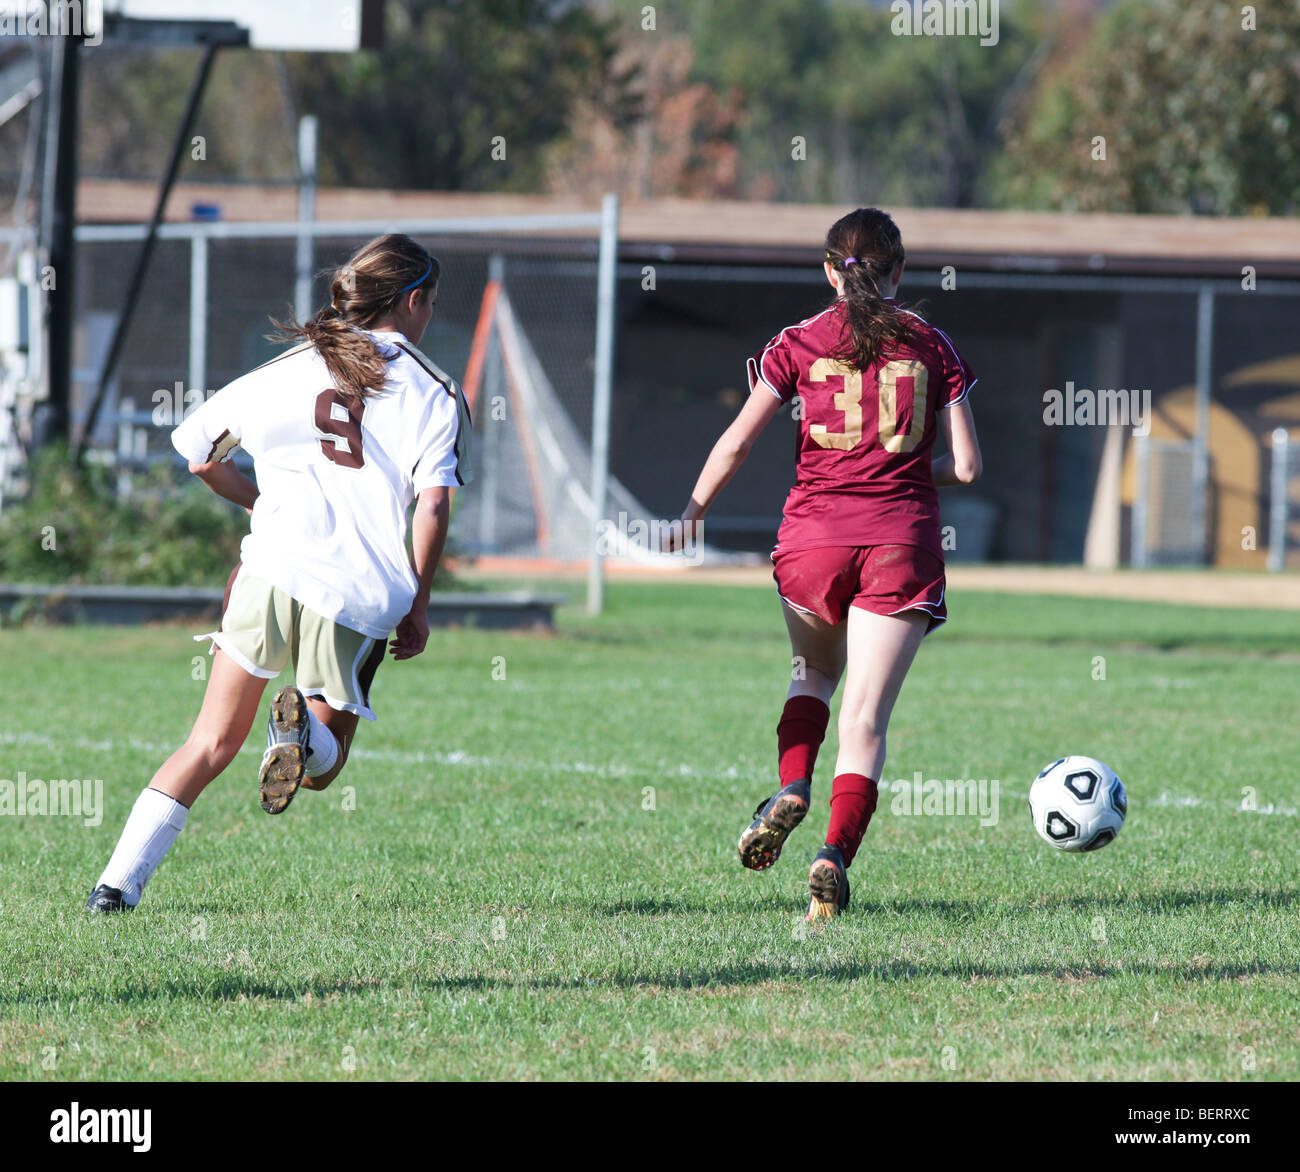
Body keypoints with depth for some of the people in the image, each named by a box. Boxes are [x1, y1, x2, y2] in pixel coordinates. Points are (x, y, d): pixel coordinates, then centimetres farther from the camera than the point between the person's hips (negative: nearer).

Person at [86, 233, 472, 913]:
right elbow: (433, 506, -4)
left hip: (272, 569, 1)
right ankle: (307, 725, -23)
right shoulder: (435, 395, 7)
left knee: (211, 745, 10)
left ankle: (120, 880, -5)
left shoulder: (286, 372, 15)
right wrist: (417, 608, 5)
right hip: (363, 596, -1)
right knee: (322, 769, 14)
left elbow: (198, 457, 19)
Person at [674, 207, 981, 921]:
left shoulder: (800, 344, 3)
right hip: (902, 542, 0)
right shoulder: (932, 347, 5)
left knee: (815, 673, 27)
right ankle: (836, 854, -17)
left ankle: (792, 790, 4)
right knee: (865, 718, 0)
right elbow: (965, 466, 3)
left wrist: (692, 512, 16)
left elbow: (736, 442, 3)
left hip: (814, 536, 1)